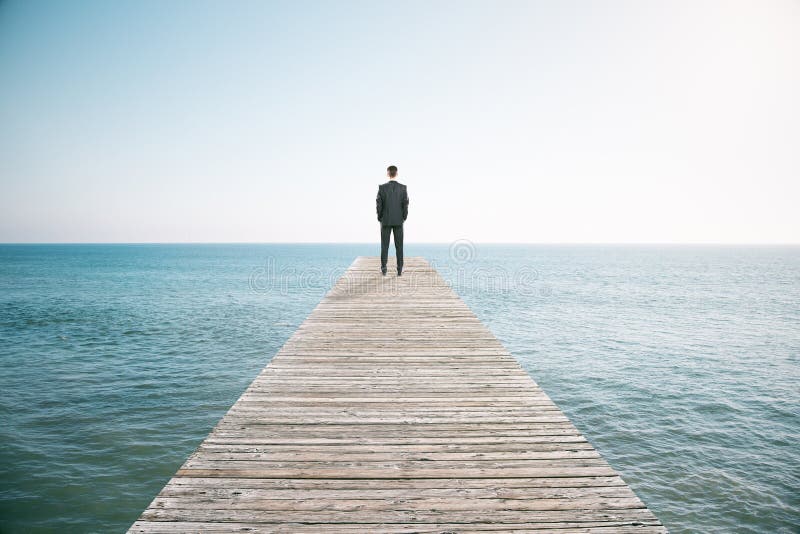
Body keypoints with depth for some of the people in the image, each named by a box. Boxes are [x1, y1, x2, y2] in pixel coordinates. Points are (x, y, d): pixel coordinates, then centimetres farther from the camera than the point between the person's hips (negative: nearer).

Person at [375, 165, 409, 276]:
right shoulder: (403, 188, -5)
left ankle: (384, 269, 5)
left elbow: (378, 204, -8)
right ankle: (399, 270, 4)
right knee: (399, 246, 4)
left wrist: (380, 218, 5)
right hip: (398, 221, 1)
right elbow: (405, 204, -6)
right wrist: (404, 217, 7)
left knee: (384, 246, 6)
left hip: (386, 221, -1)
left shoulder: (382, 187, -8)